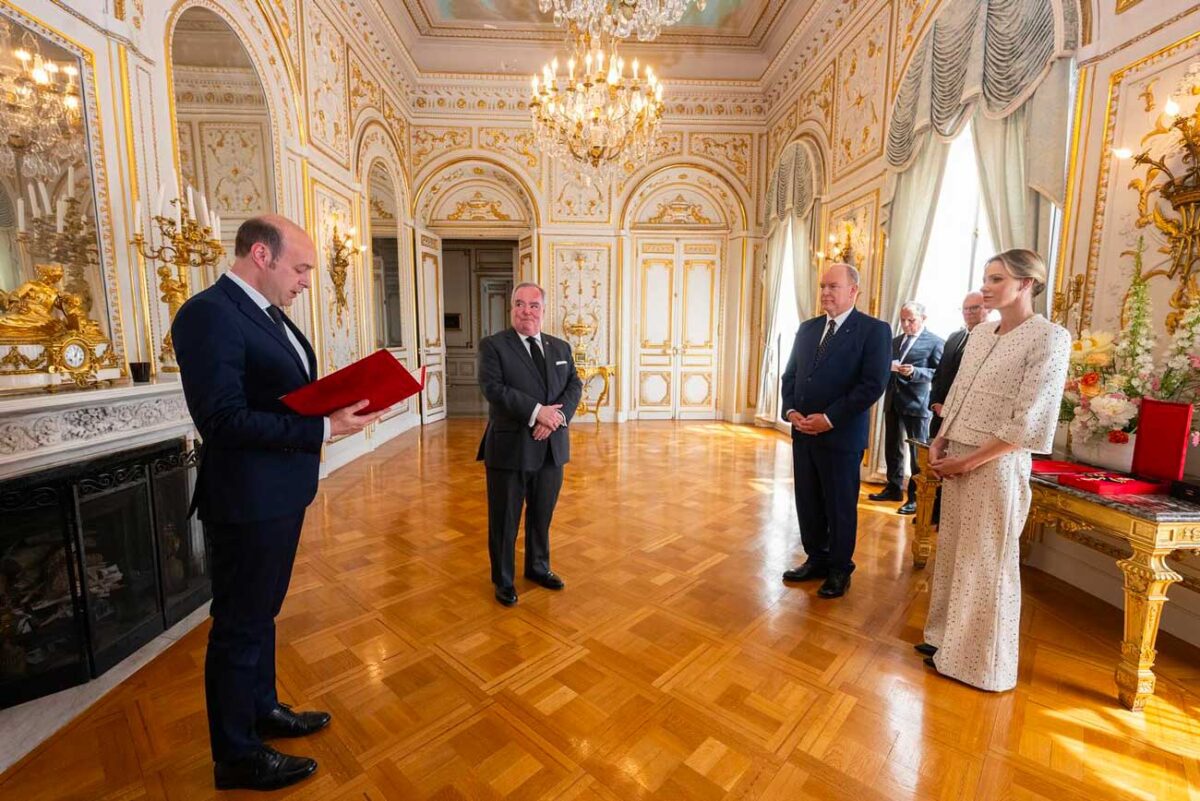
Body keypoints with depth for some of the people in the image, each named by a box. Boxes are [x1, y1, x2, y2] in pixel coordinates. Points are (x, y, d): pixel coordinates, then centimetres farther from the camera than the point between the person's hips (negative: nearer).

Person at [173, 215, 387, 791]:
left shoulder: (269, 313, 10)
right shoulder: (208, 314, -19)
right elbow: (223, 419, -26)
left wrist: (337, 404, -2)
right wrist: (324, 428, -26)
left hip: (282, 493, 9)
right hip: (247, 501, -9)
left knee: (261, 613, 23)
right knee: (240, 625, 8)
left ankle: (262, 709, 44)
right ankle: (237, 757, 29)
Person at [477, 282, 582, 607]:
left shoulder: (561, 347, 11)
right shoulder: (493, 345, -5)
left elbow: (574, 385, 2)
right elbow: (493, 388, -17)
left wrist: (558, 416, -16)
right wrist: (537, 411, -23)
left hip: (552, 447, 5)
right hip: (510, 447, -4)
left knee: (542, 515, 19)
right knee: (504, 519, 9)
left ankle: (538, 567, 40)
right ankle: (503, 580, 29)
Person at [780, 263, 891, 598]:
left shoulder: (874, 330, -6)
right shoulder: (807, 328, 12)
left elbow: (873, 384, -14)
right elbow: (790, 375, 13)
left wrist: (828, 419, -18)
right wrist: (791, 411, -4)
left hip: (842, 434, -5)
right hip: (803, 431, 5)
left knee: (840, 506, 9)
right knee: (807, 502, 13)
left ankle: (840, 570, 27)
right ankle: (816, 559, 32)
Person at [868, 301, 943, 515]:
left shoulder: (935, 342, -5)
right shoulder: (895, 341, 15)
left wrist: (914, 372, -25)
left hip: (917, 403, -6)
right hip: (893, 401, 7)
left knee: (918, 452, 2)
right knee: (892, 448, 14)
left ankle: (916, 497, 11)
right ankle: (894, 488, 27)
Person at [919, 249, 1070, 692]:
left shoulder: (1049, 338, -10)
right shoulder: (980, 333, 10)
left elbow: (1026, 424, -16)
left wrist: (967, 461, -16)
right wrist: (938, 445, 2)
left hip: (995, 466, -6)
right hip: (956, 462, 7)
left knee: (986, 562, 6)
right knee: (952, 552, 15)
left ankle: (977, 659, 24)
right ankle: (949, 636, 32)